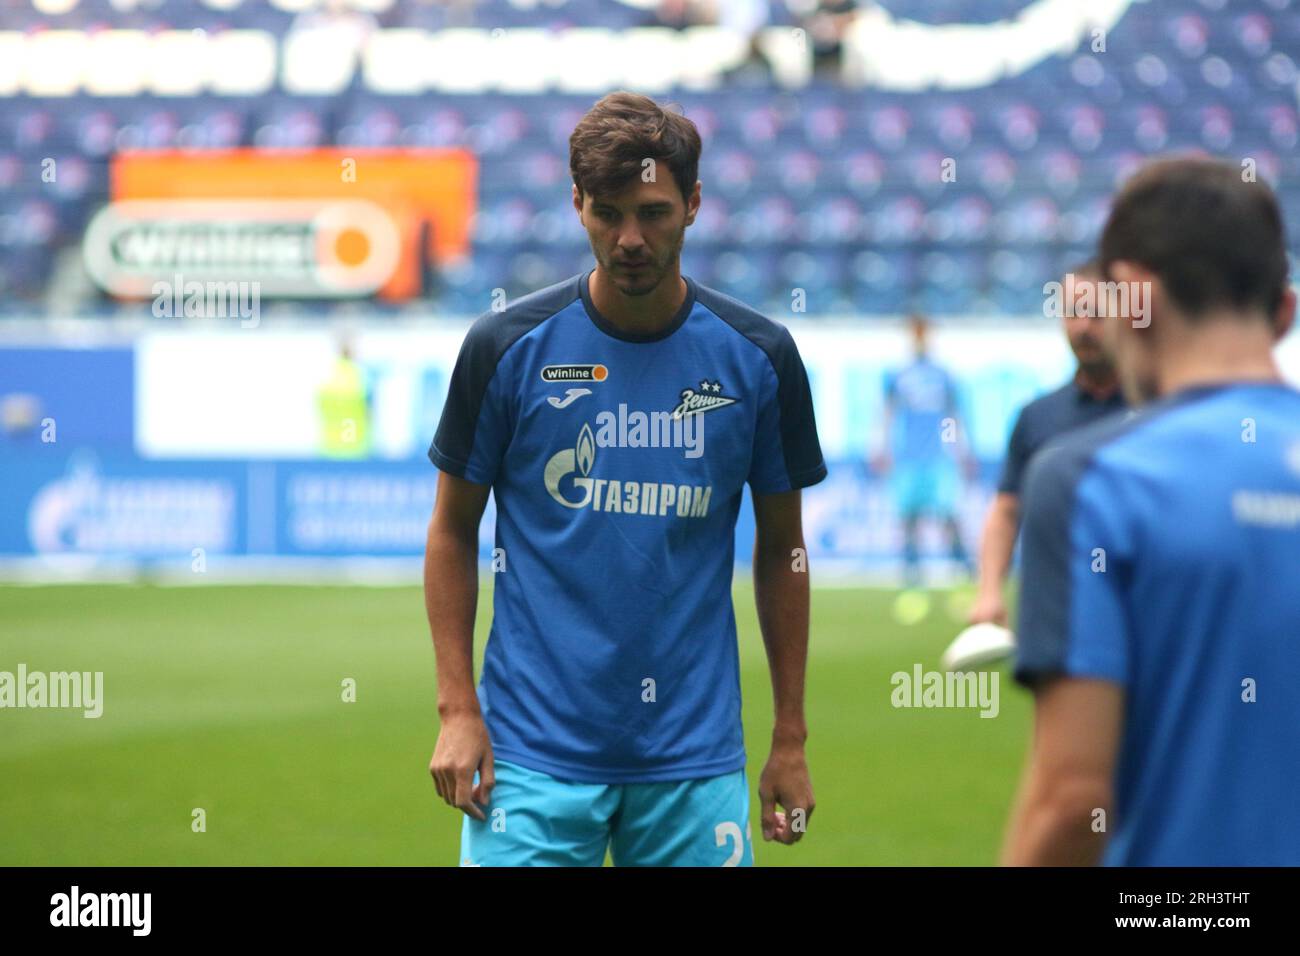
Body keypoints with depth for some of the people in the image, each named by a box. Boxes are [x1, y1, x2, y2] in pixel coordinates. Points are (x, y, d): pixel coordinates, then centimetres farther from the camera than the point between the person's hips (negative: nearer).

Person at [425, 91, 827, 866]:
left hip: (695, 759, 1)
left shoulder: (759, 357, 1)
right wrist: (457, 708, -3)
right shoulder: (507, 347, -3)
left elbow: (781, 548, 9)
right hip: (533, 757, -1)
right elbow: (454, 531, 5)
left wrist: (791, 738, 7)